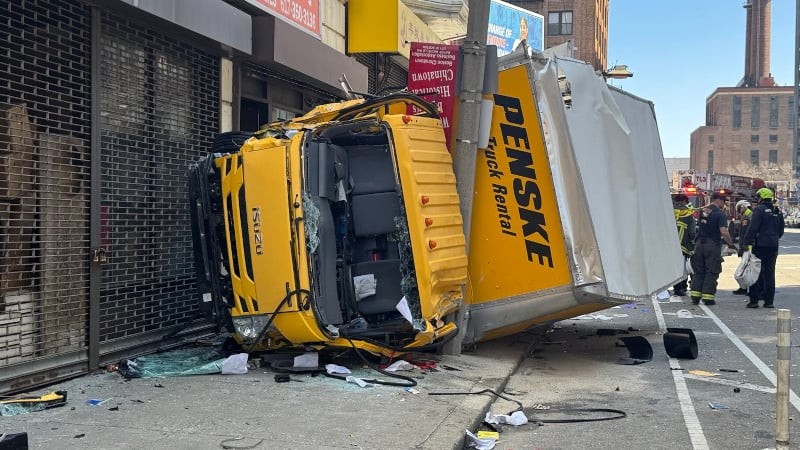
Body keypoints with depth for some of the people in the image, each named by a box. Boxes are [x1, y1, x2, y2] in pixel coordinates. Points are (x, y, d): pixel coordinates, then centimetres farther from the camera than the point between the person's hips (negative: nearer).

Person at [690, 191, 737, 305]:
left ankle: (695, 296, 8)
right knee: (711, 272, 3)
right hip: (712, 245, -5)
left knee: (698, 271, 11)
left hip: (699, 244, 5)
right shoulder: (720, 214, -11)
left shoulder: (702, 210, 9)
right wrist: (731, 243, -8)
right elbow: (723, 232, -19)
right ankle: (708, 298, 3)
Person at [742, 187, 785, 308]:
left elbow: (752, 228, -17)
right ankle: (769, 301, 11)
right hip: (773, 247, 6)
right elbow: (781, 231, 18)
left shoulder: (759, 209, -10)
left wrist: (747, 243, -16)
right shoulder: (777, 212, 13)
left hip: (760, 245, -6)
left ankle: (754, 300, -2)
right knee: (770, 273, 10)